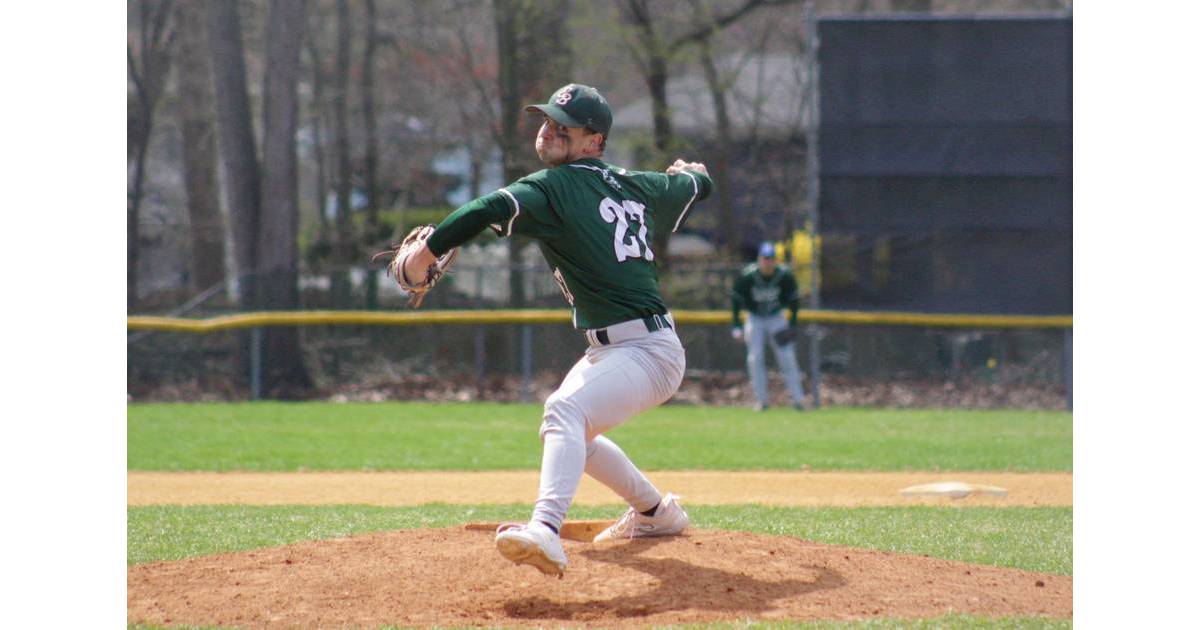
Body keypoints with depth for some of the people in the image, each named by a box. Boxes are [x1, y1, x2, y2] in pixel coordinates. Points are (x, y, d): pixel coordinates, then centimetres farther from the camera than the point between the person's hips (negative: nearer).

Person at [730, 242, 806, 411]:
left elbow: (794, 299, -2)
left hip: (777, 318, 0)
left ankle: (797, 399, -3)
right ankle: (761, 400, -3)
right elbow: (735, 300, -9)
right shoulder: (747, 276, -18)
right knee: (755, 358, -9)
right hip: (755, 319, 0)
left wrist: (792, 324, -6)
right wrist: (737, 327, -13)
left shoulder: (785, 275, -15)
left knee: (787, 358, -6)